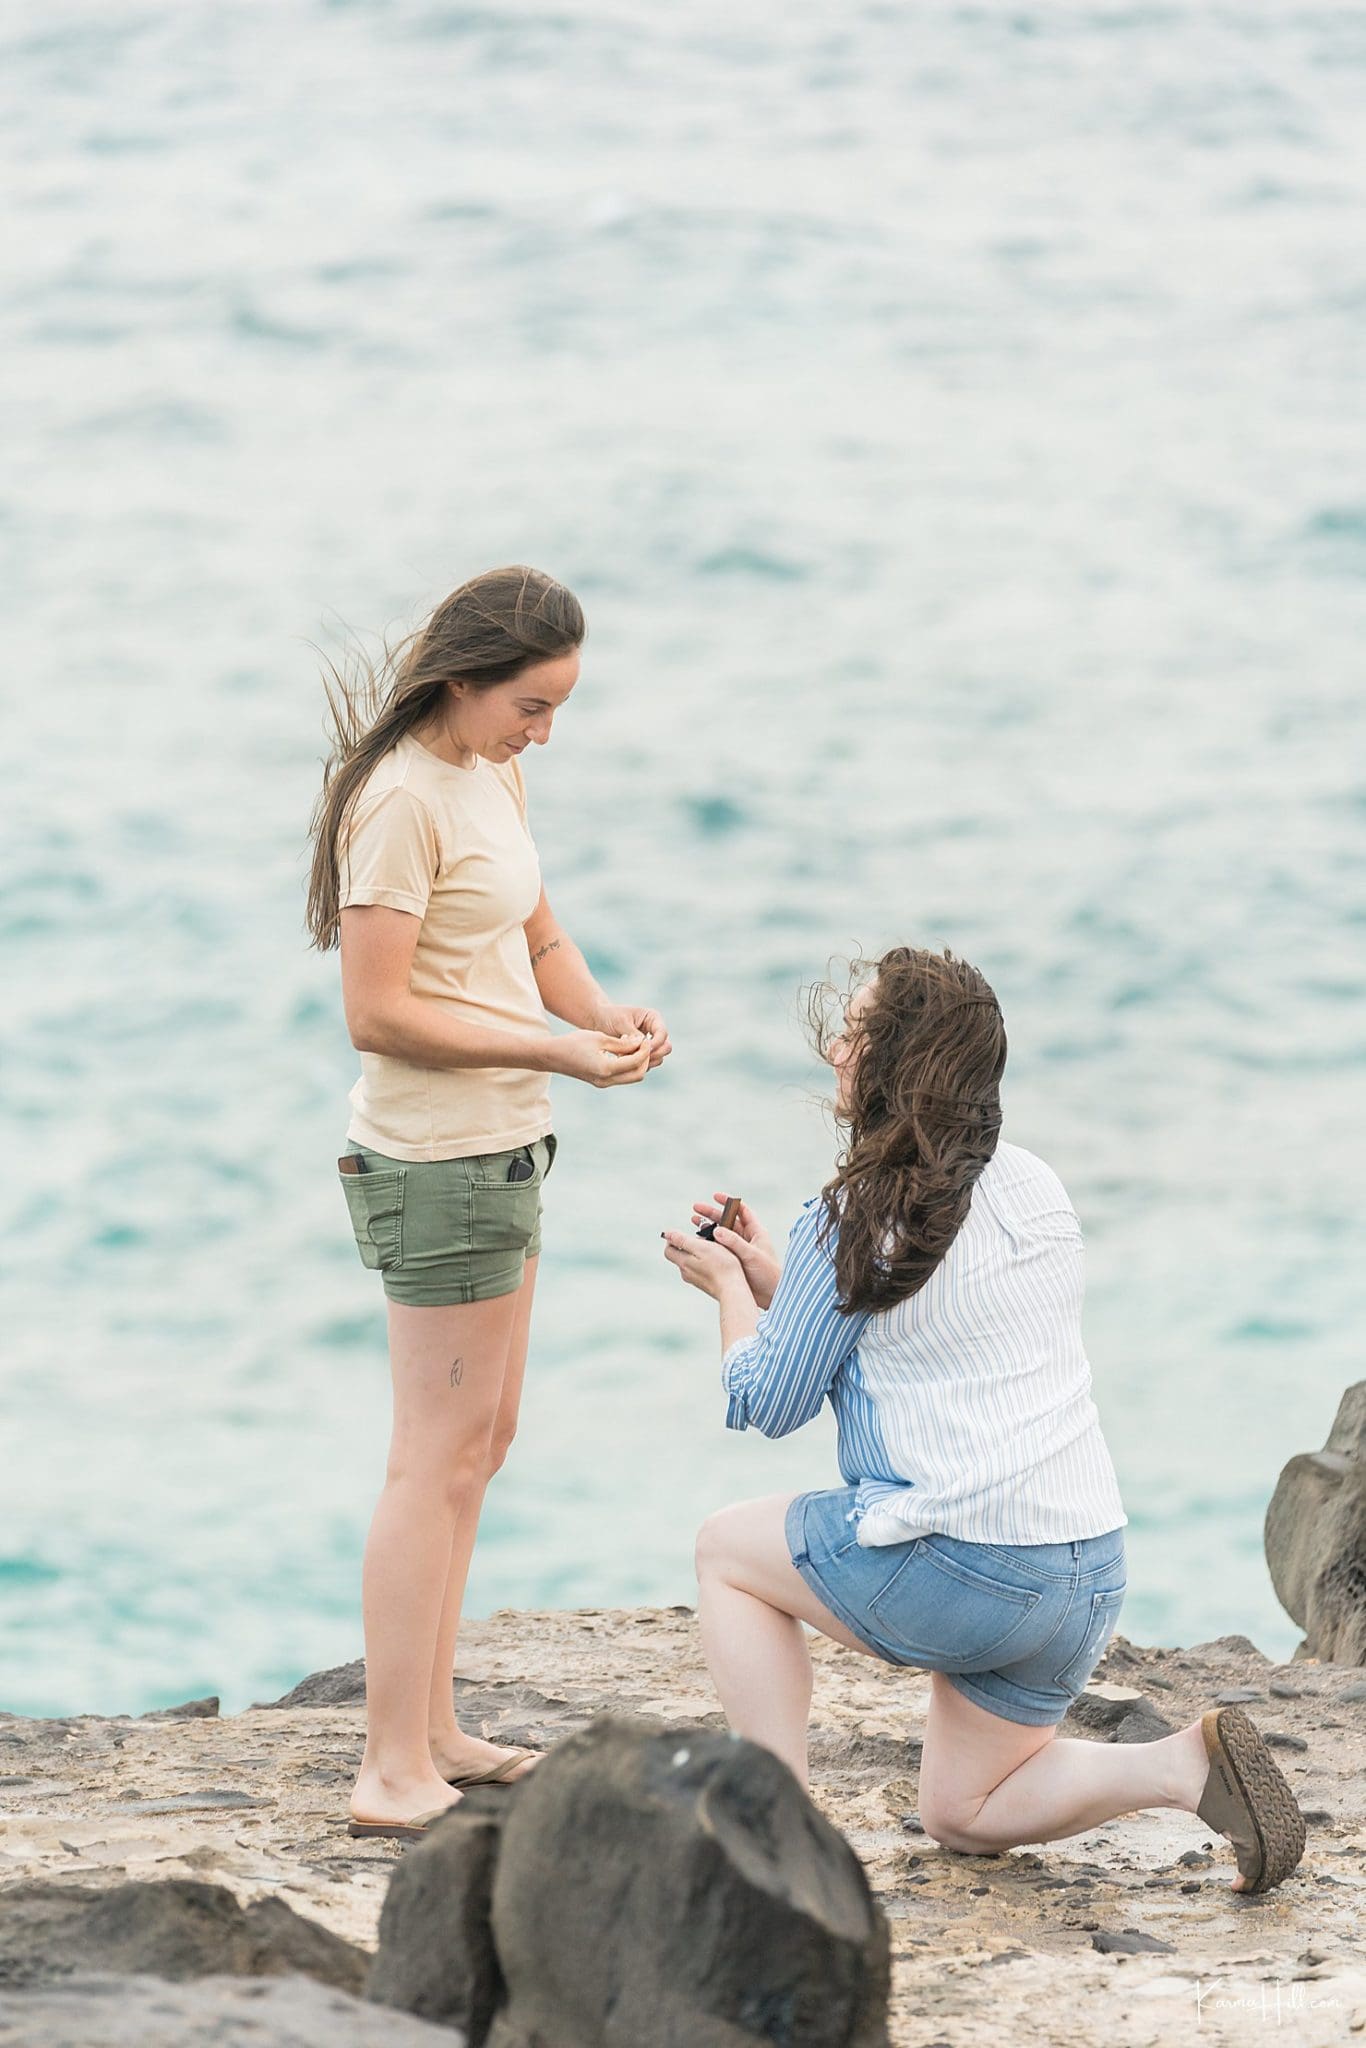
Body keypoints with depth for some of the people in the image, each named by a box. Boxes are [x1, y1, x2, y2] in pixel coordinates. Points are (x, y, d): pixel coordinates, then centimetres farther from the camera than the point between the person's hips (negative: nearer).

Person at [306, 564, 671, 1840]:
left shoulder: (491, 776, 10)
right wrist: (555, 1052, -22)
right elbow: (378, 1014, -22)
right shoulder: (400, 800, -19)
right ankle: (394, 1773, -6)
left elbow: (539, 940, 18)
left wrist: (603, 1014, -3)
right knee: (440, 1459, -8)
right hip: (438, 1164, -10)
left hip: (498, 1154, 10)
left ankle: (432, 1736, 23)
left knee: (478, 1444, 15)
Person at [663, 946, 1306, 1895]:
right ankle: (1189, 1763, -1)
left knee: (728, 1551, 19)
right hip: (1090, 1569, 7)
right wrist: (773, 1279, 26)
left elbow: (768, 1404, 0)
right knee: (967, 1815, 22)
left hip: (960, 1568, -7)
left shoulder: (850, 1223, -11)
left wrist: (730, 1289, 18)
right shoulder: (1035, 1188, 11)